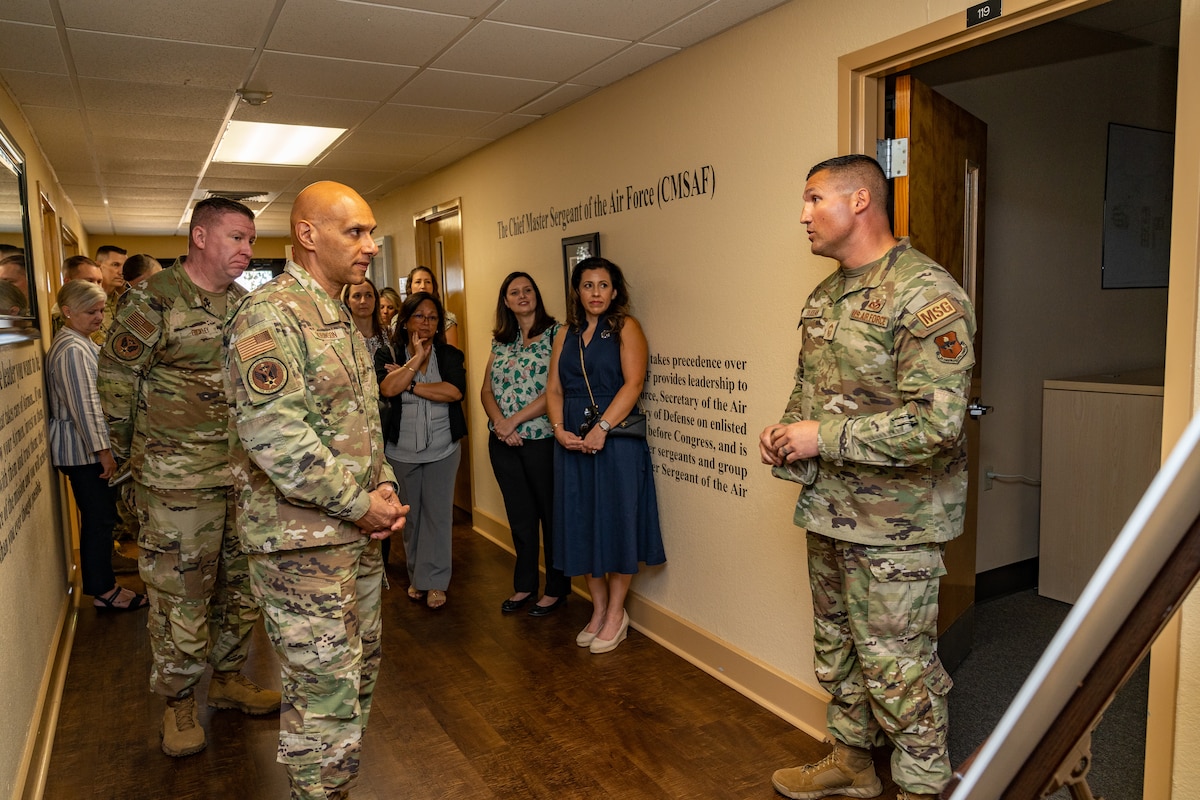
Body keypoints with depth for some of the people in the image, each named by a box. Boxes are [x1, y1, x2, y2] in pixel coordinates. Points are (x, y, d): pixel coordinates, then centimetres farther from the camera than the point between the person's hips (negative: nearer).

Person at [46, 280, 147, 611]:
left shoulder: (82, 342, 16)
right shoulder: (72, 350, -18)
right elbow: (84, 405, -21)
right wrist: (103, 450, -20)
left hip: (90, 447, 10)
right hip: (85, 450, -10)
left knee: (99, 518, 15)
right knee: (99, 519, -3)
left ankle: (102, 582, 25)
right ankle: (104, 592, 6)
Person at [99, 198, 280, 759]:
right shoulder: (154, 301, -9)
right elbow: (116, 382, -5)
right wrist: (139, 458, -1)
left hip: (245, 475, 6)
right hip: (177, 482, -6)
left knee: (241, 584, 15)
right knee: (180, 592, 5)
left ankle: (228, 677, 34)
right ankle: (177, 702, 23)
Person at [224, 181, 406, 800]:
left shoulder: (341, 317, 13)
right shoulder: (268, 315, -17)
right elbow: (274, 435, -25)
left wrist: (384, 483, 4)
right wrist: (361, 503, -19)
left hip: (357, 533, 10)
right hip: (301, 542, -9)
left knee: (359, 669, 20)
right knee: (325, 690, 0)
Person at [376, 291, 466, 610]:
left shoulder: (450, 355, 1)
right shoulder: (387, 355, 0)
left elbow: (455, 391, -18)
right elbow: (387, 388, -20)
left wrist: (410, 385, -15)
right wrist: (418, 357, -17)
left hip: (442, 450, 0)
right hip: (402, 451, 0)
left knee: (438, 514, 1)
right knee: (410, 515, 10)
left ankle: (435, 581, 12)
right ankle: (417, 577, 26)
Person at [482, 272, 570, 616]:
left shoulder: (555, 333, -5)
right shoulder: (500, 341, 13)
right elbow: (487, 390, 9)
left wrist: (515, 420, -15)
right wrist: (499, 422, -10)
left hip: (542, 438, -5)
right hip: (503, 443, 5)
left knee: (551, 513, 5)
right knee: (519, 514, 15)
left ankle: (556, 588, 20)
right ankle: (524, 585, 29)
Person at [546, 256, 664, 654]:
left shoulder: (626, 327, -1)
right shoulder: (566, 335, 14)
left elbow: (633, 383, -12)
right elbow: (554, 388, 10)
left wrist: (601, 428, -21)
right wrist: (559, 428, -7)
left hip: (616, 438, -5)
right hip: (573, 442, 5)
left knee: (617, 520, 1)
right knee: (582, 524, 9)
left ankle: (616, 614, 15)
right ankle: (598, 609, 23)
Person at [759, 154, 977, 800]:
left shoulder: (926, 294, -18)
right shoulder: (824, 297, 10)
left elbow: (937, 421, -27)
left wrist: (823, 437, -21)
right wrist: (784, 433, 2)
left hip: (893, 527, -9)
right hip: (828, 512, 9)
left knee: (898, 666, 4)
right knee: (837, 648, 22)